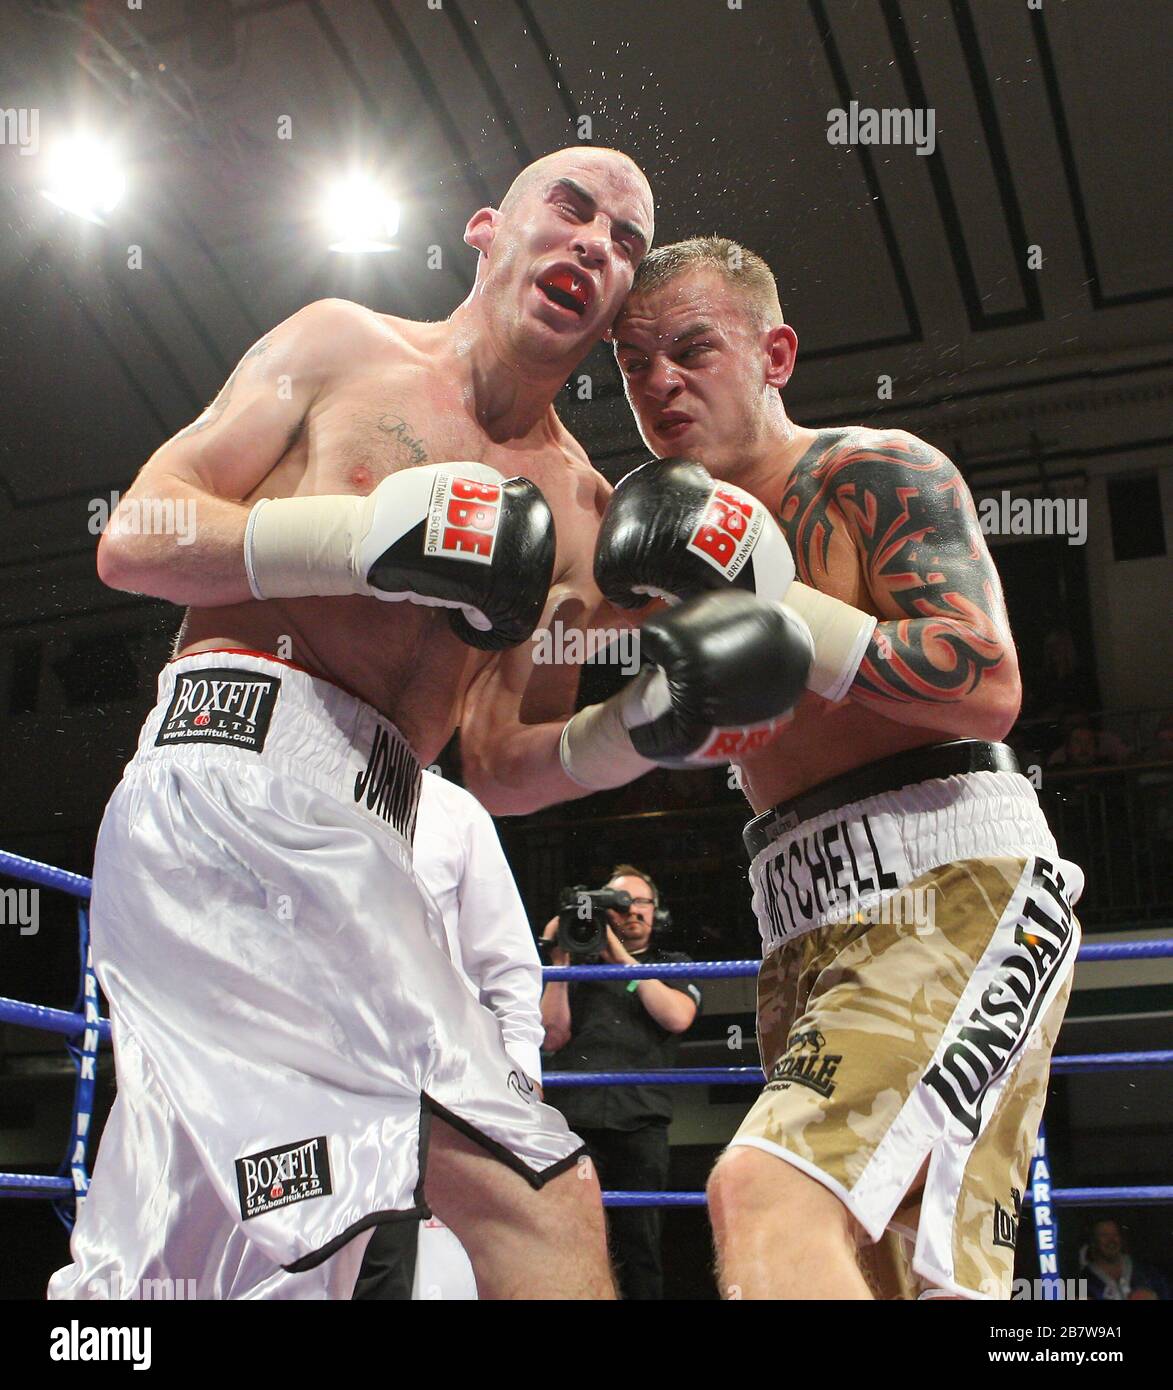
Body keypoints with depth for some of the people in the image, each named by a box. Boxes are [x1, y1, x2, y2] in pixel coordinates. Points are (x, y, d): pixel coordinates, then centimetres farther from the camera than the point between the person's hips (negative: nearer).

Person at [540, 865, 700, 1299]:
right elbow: (554, 1036, 8)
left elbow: (677, 1017, -4)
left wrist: (623, 959, -2)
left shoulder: (673, 966, 18)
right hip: (574, 1114, 1)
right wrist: (559, 962, 2)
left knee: (639, 1243, -1)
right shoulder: (581, 965, 19)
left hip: (640, 1120, 0)